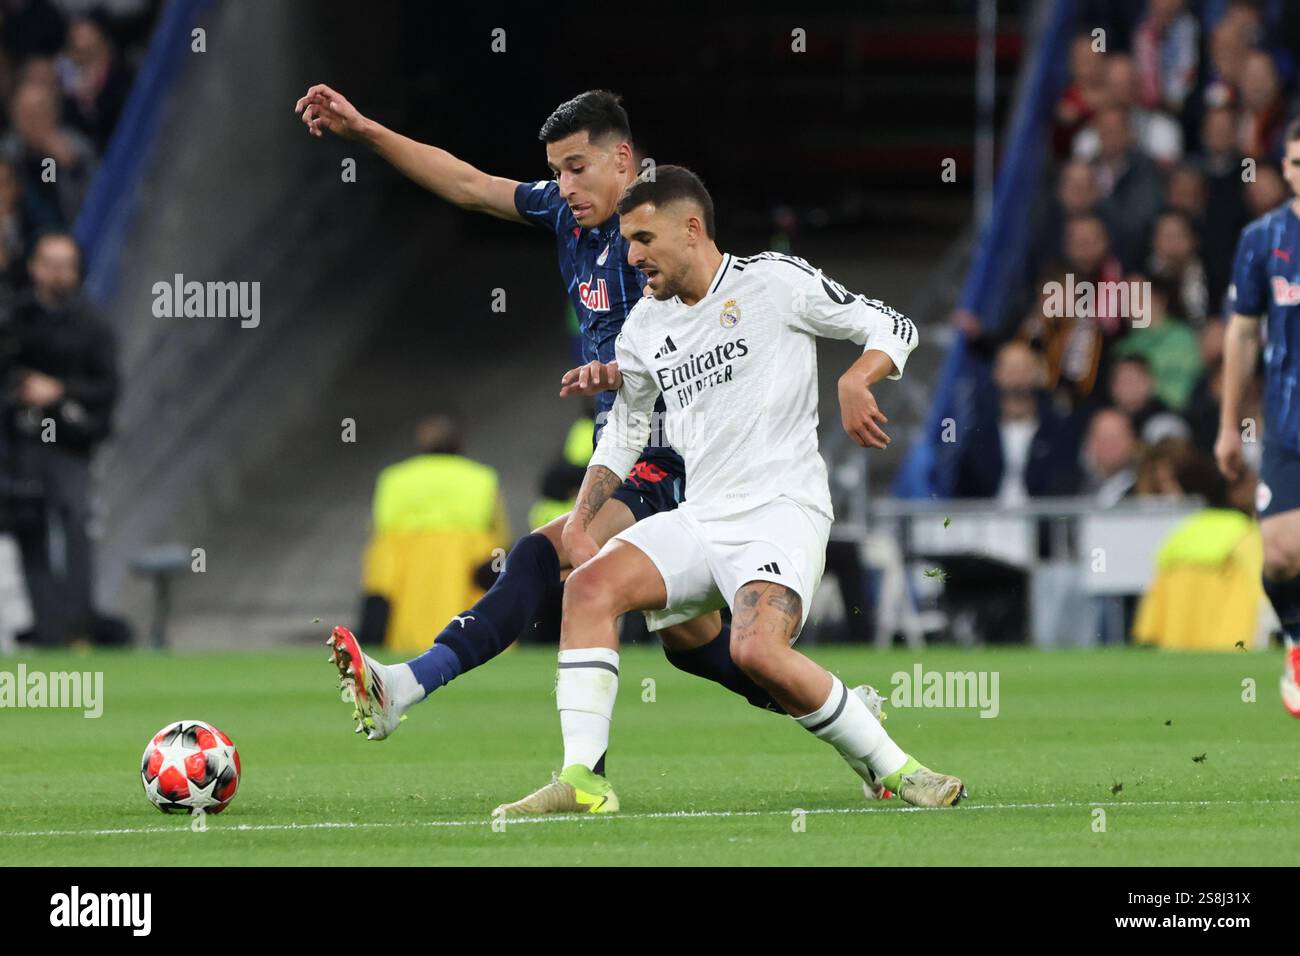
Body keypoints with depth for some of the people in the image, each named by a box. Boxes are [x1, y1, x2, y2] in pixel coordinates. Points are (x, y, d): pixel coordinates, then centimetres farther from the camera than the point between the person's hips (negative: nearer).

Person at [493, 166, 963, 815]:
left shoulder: (773, 281, -2)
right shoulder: (644, 327, 16)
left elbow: (893, 328, 2)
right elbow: (624, 429, 28)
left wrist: (853, 383, -18)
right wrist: (579, 520, 16)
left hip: (783, 510, -6)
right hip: (700, 520, 6)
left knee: (758, 652, -30)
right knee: (591, 584, -16)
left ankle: (891, 769, -13)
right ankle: (582, 780, -20)